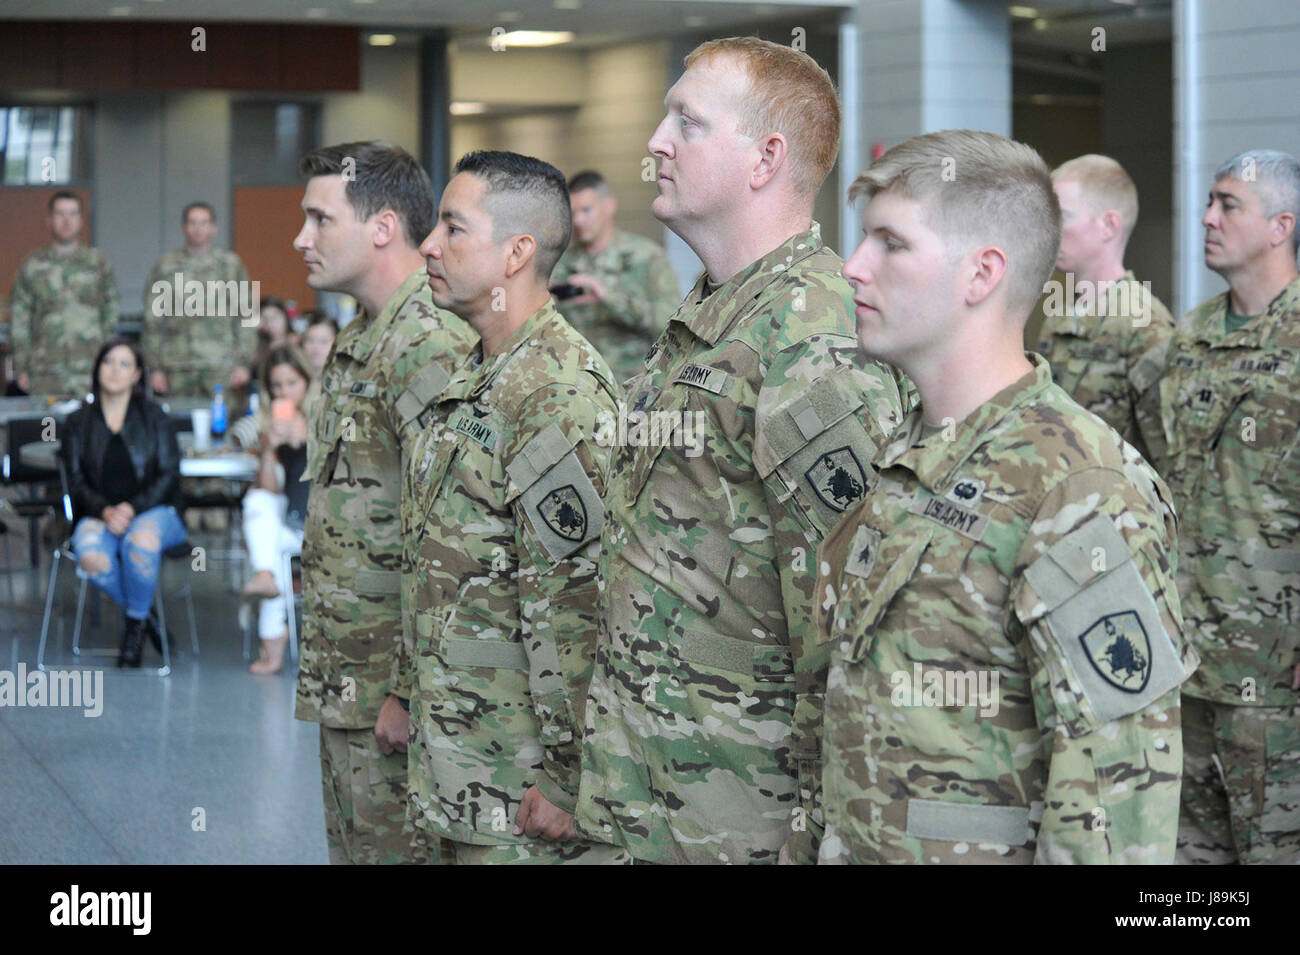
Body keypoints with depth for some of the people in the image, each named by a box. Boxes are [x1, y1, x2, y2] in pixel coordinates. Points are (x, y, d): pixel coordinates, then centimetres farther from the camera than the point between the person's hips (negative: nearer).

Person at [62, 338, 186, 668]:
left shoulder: (154, 418, 8)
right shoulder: (79, 423, 11)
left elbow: (168, 476, 1)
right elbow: (76, 483, 5)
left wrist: (132, 509, -16)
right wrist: (106, 512, -16)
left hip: (152, 510, -1)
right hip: (98, 514, 1)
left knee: (142, 541, -39)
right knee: (91, 557, -35)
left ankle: (135, 626, -16)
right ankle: (145, 614, -10)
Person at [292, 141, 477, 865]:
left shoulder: (431, 347, -19)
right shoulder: (361, 342, 15)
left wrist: (410, 692, -22)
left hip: (394, 694, -10)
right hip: (343, 687, 10)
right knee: (353, 846, 17)